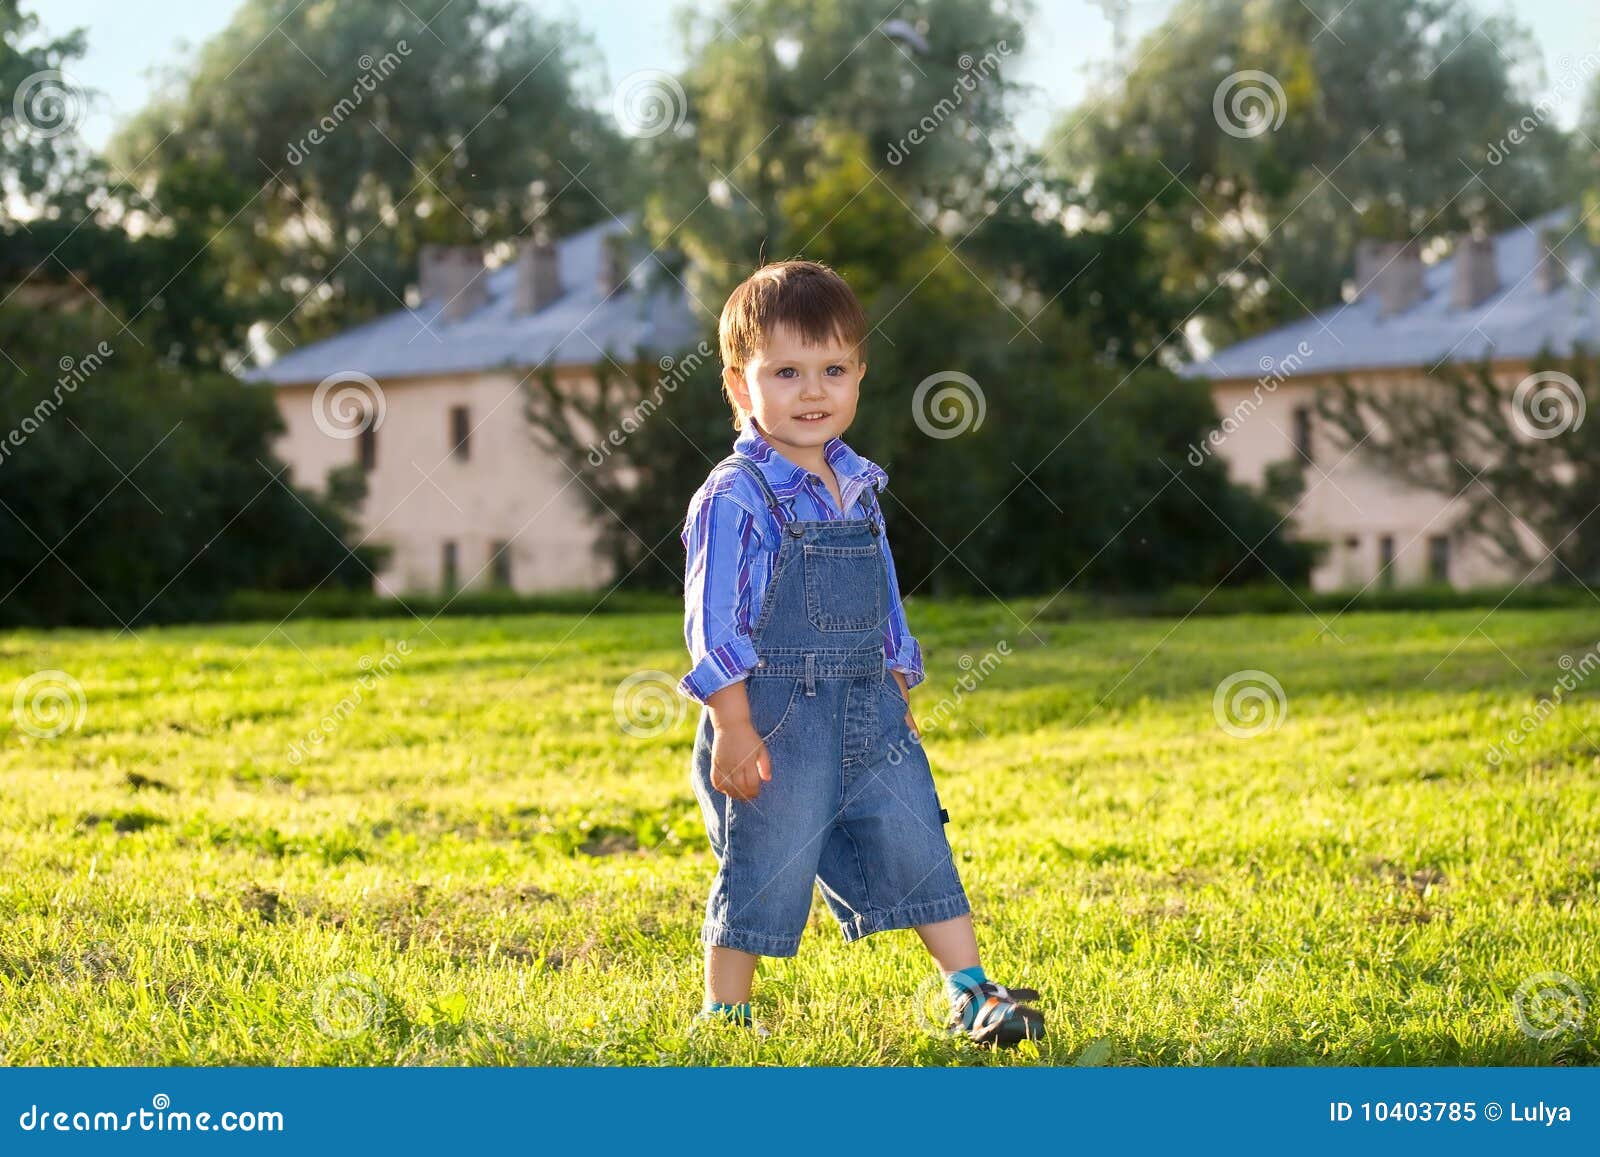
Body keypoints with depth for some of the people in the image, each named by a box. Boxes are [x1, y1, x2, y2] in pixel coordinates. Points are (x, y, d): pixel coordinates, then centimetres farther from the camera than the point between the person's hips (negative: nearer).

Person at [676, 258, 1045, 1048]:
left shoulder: (858, 488, 11)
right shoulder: (736, 497, -12)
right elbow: (714, 620, -14)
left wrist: (900, 700, 18)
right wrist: (732, 729, -17)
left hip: (868, 715, 6)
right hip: (775, 716, -6)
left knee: (916, 847, 7)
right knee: (762, 873, 0)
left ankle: (971, 992, 15)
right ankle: (724, 1014, 13)